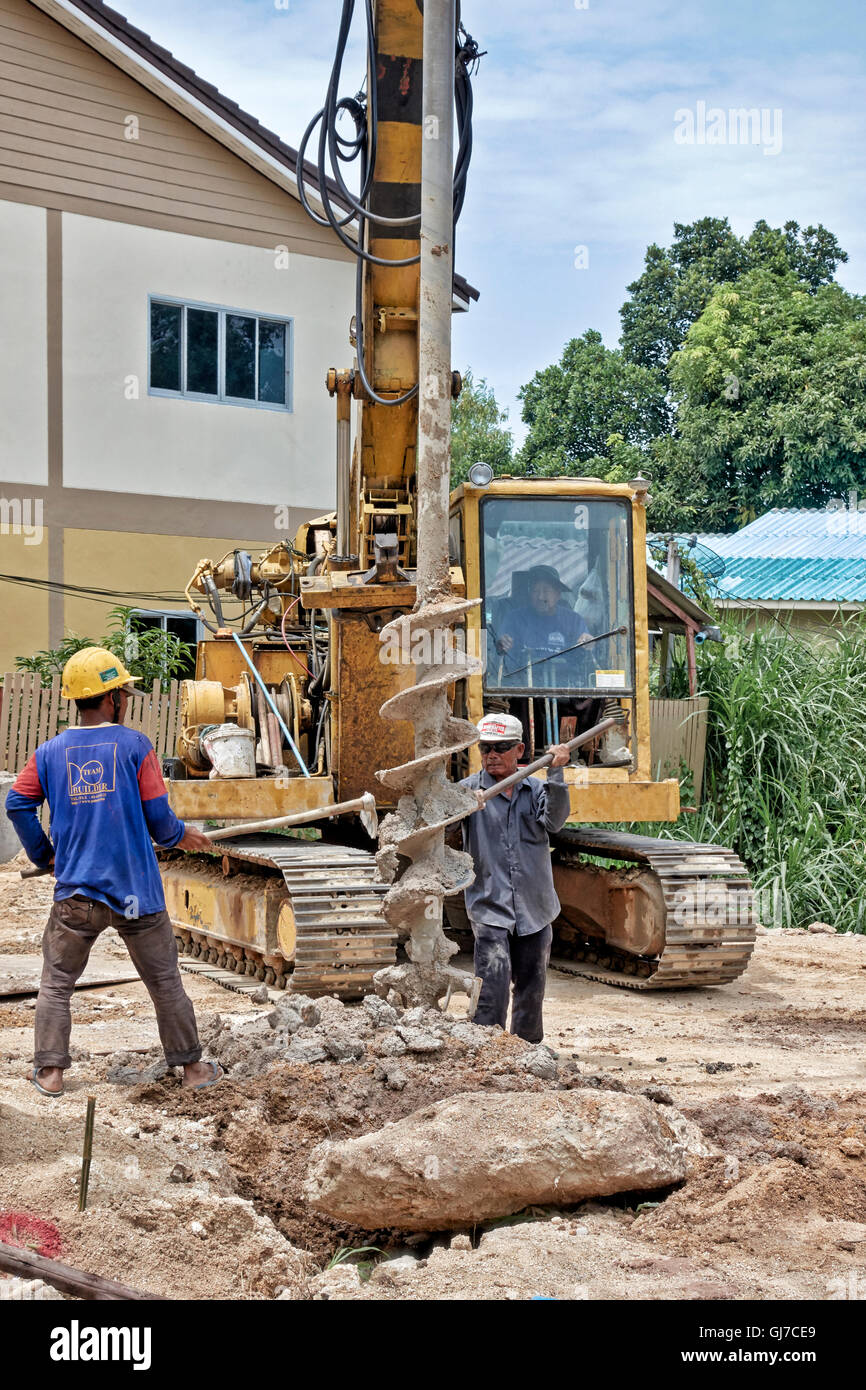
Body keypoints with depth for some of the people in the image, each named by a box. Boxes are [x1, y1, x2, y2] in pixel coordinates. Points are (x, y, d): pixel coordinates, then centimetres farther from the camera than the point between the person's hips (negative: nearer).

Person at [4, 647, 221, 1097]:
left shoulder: (50, 752, 2)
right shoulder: (135, 747, -6)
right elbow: (157, 817, -6)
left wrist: (44, 855, 15)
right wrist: (181, 835, 15)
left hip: (75, 893, 2)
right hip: (136, 890, -1)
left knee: (56, 984, 16)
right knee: (165, 983, 11)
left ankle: (50, 1071, 14)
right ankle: (191, 1066, 21)